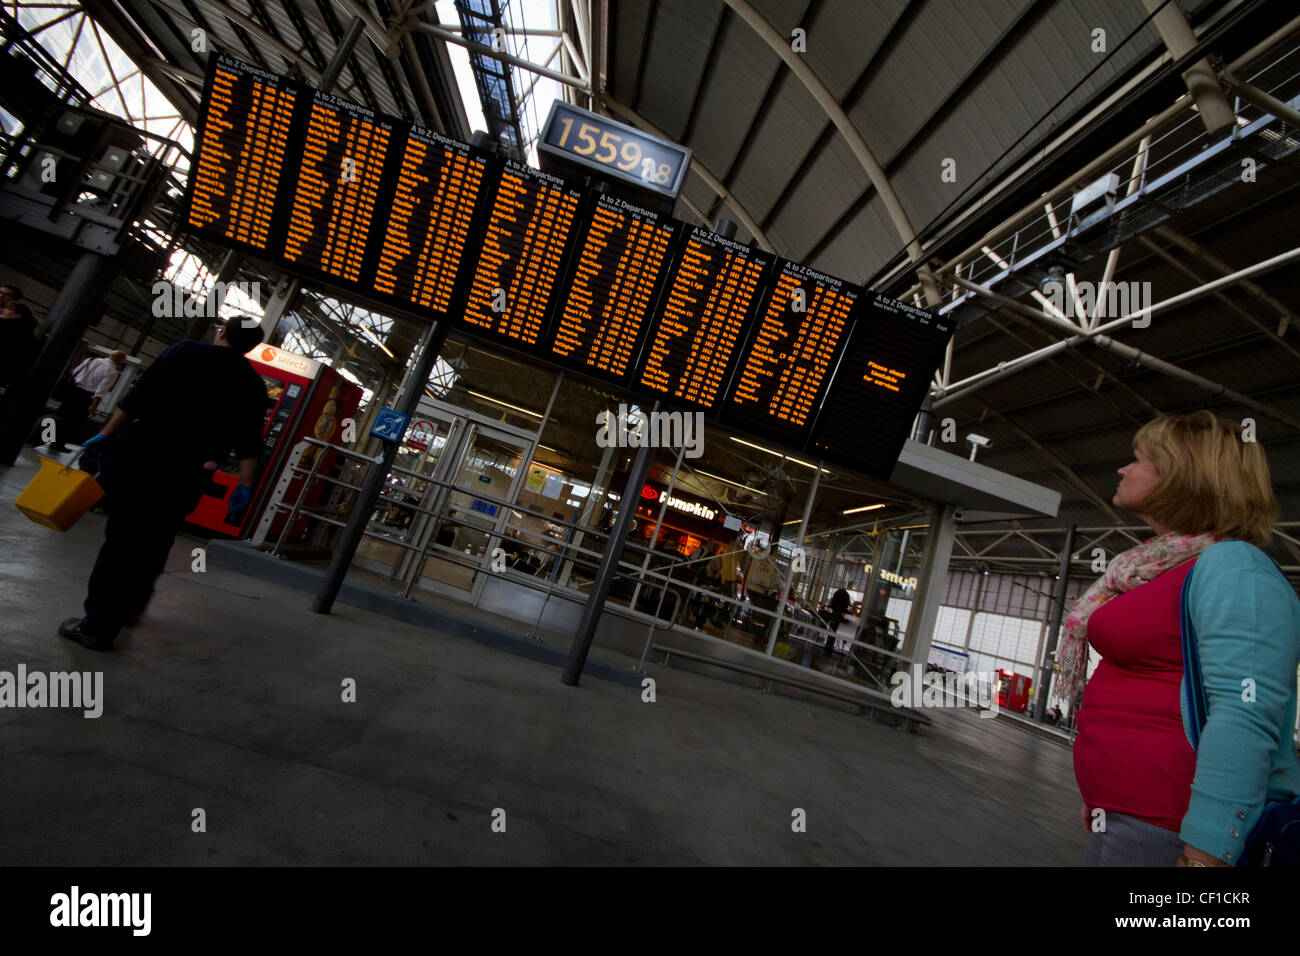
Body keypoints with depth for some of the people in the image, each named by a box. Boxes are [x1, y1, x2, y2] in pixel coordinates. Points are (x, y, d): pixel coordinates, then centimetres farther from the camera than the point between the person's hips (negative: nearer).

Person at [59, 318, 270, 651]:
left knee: (120, 540, 3)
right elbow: (249, 444, 1)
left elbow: (138, 398, -6)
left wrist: (105, 435, -1)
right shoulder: (254, 384, 6)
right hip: (189, 475, 2)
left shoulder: (186, 351, 0)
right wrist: (244, 486, 3)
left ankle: (97, 625, 6)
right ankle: (128, 607, 29)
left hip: (144, 457, -2)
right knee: (154, 545, 18)